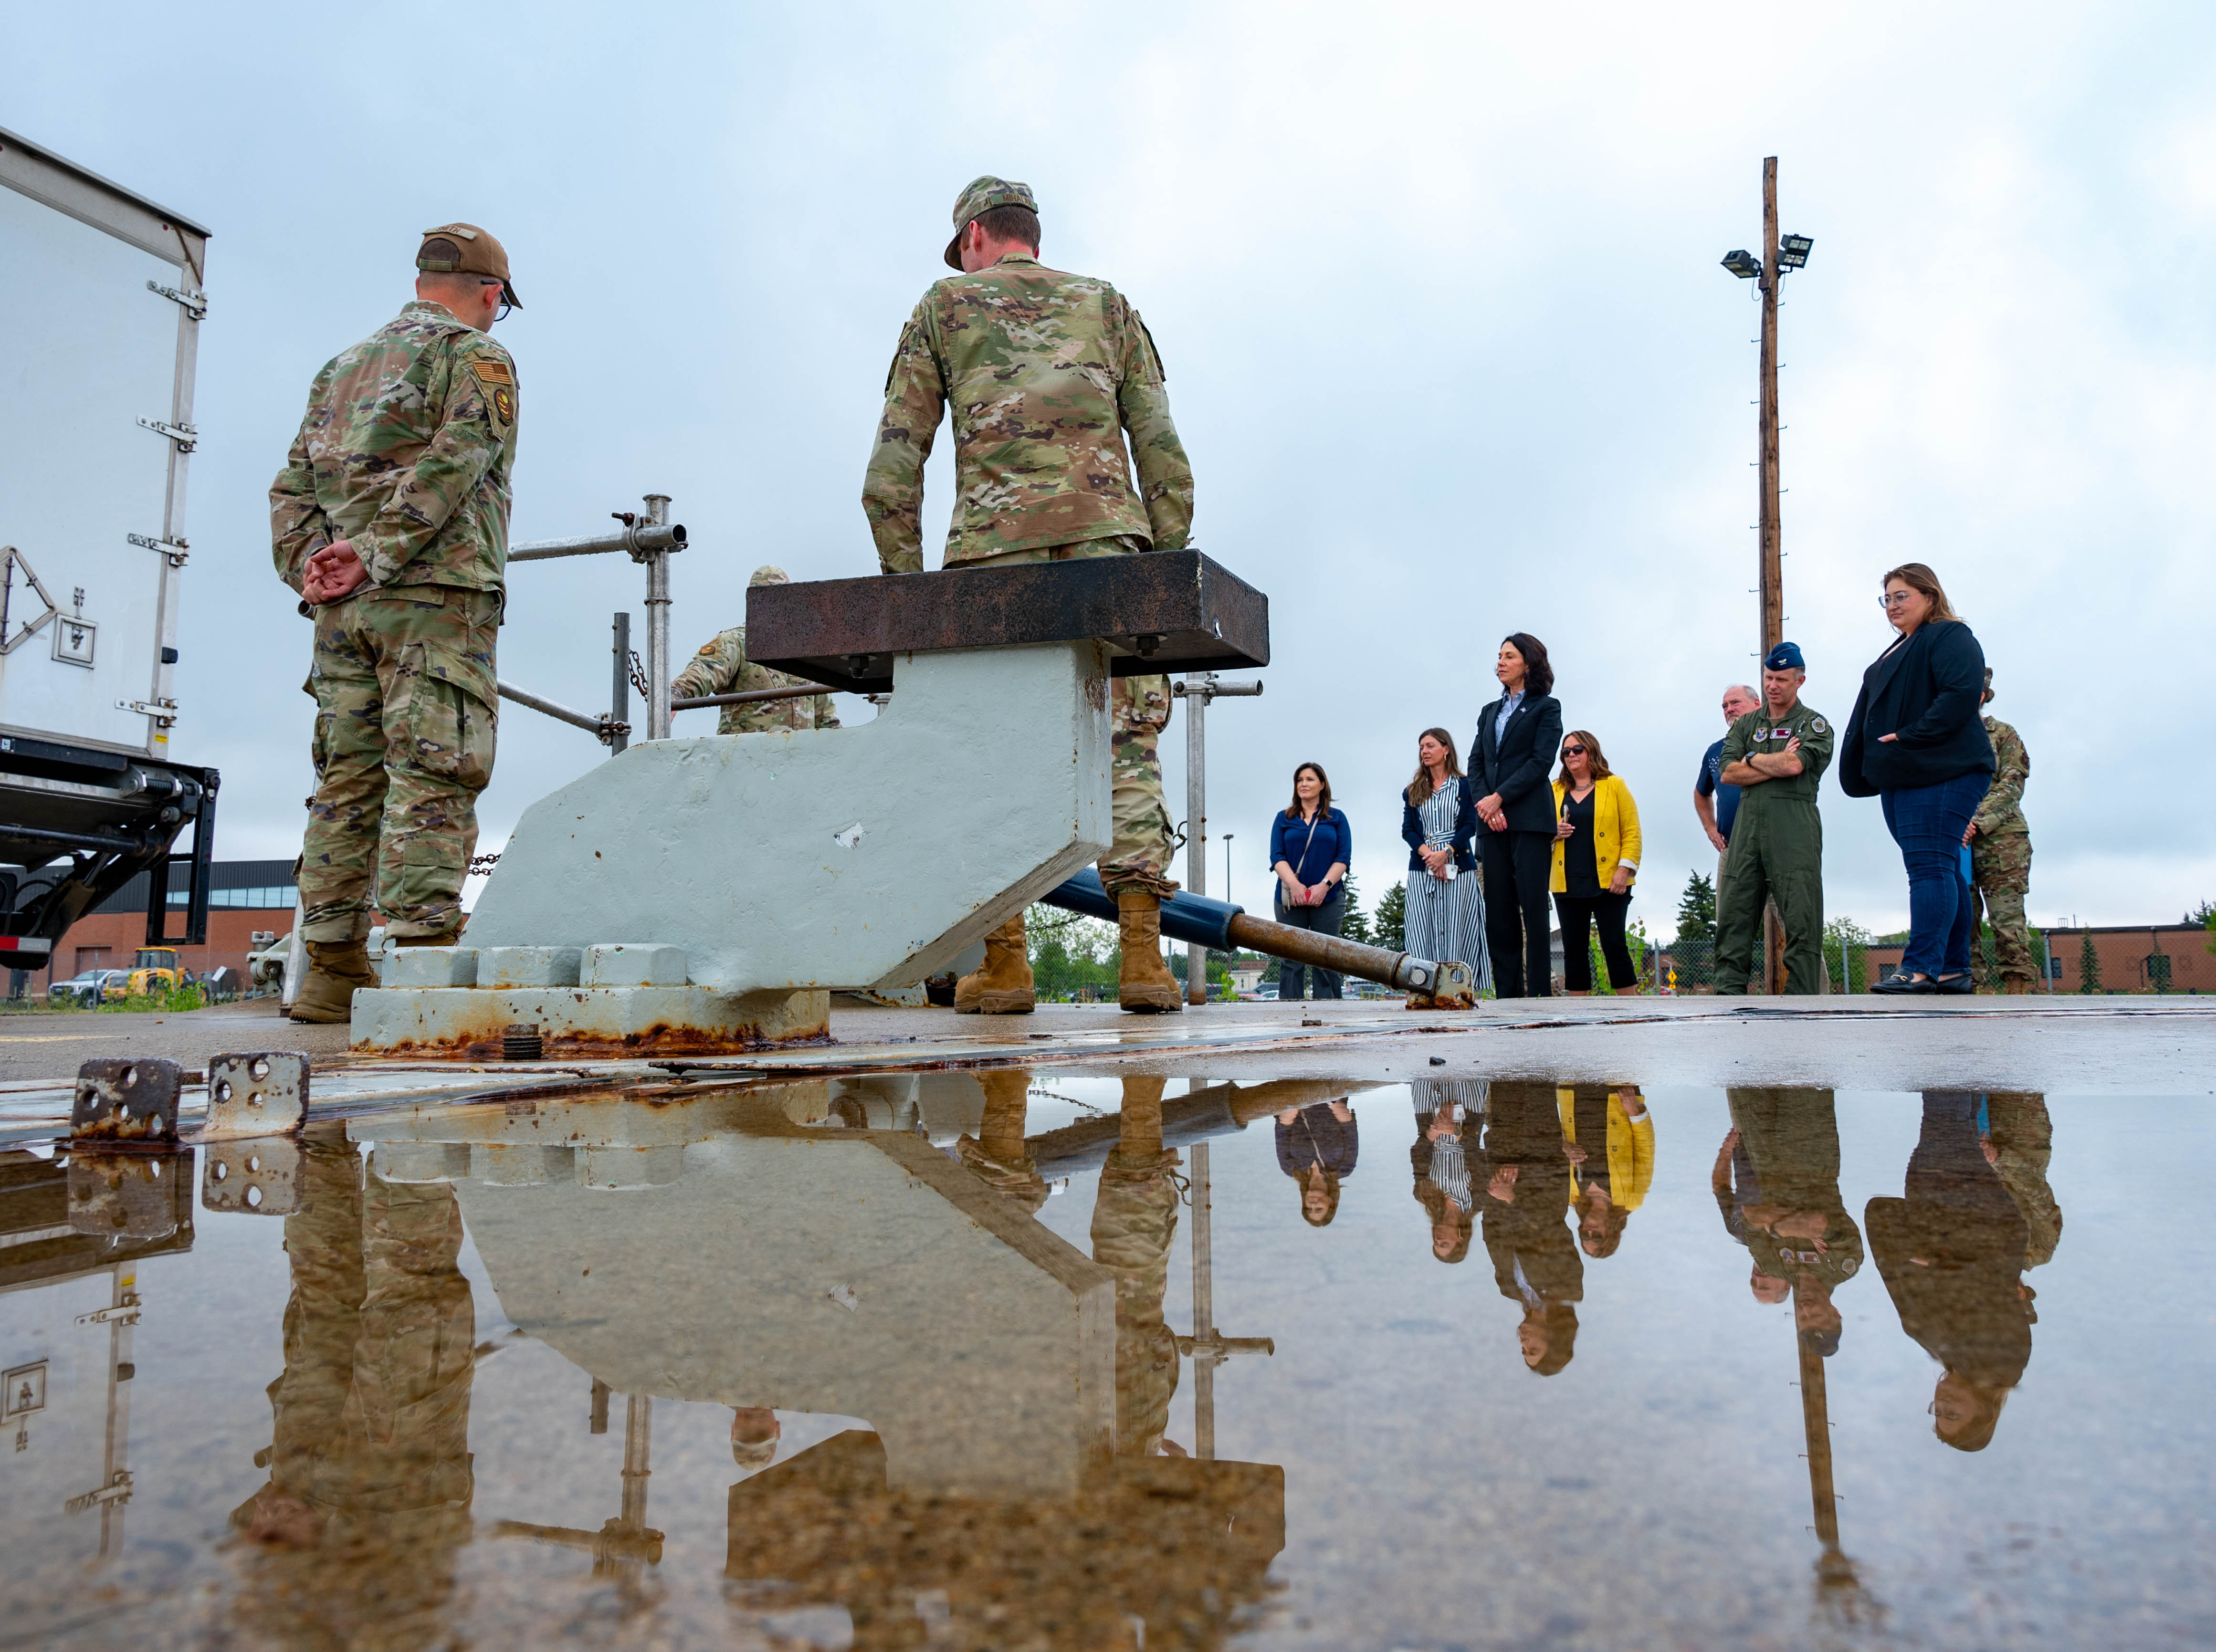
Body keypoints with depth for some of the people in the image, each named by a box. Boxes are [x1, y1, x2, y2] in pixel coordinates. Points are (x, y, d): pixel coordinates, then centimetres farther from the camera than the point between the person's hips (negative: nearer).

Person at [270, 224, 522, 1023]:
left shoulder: (342, 368, 26)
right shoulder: (477, 359, 4)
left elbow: (292, 486, 16)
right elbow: (450, 464, -13)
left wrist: (310, 568, 4)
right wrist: (378, 554, -14)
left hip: (342, 605, 7)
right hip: (436, 596, -7)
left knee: (347, 778, 6)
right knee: (432, 778, -10)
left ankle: (333, 970, 6)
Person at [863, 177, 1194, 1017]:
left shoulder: (944, 307, 20)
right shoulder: (1107, 305, 24)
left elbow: (890, 474, 10)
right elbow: (1166, 459, 13)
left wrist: (905, 587, 13)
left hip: (993, 548, -1)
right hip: (1106, 538, 1)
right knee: (1127, 742, 0)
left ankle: (1004, 961, 0)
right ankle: (1142, 953, -9)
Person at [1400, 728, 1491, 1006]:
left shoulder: (1465, 785, 8)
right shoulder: (1413, 792, 17)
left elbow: (1471, 825, 0)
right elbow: (1408, 830, 7)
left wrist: (1446, 853, -14)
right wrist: (1427, 854, -11)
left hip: (1458, 869, -2)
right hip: (1421, 870, 3)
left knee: (1456, 929, -8)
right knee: (1422, 930, -7)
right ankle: (1423, 992, -11)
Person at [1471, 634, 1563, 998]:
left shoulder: (1546, 707, 5)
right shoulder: (1489, 712, 22)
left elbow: (1541, 761, -6)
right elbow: (1475, 763, 13)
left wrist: (1499, 798, -13)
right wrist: (1486, 804, -5)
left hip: (1530, 819, -5)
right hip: (1492, 822, 5)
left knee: (1533, 906, -8)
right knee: (1498, 911, 1)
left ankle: (1540, 992, -7)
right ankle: (1508, 994, 2)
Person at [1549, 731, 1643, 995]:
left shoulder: (1615, 785, 4)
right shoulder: (1555, 790, 13)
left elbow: (1632, 833, 0)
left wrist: (1625, 869, -11)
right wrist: (1553, 832, -4)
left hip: (1608, 882, -3)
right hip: (1568, 884, 3)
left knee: (1615, 946, -5)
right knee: (1573, 950, 4)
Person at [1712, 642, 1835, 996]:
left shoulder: (1814, 724, 8)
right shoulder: (1746, 725, 20)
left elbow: (1794, 765, -11)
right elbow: (1728, 773, 6)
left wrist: (1753, 759, 4)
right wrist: (1776, 766, -3)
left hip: (1795, 827, -4)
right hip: (1748, 824, 4)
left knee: (1800, 919, -7)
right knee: (1733, 916, -1)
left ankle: (1802, 1000, -6)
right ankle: (1729, 991, 0)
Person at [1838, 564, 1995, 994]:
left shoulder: (1950, 637, -3)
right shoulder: (1898, 652, 25)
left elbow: (1963, 694, -19)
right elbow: (1868, 716, 25)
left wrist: (1909, 739, -21)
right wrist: (1860, 771, 14)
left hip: (1942, 773, -9)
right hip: (1902, 777, 9)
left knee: (1930, 866, -14)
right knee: (1945, 870, 9)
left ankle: (1921, 968, -19)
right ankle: (1953, 970, 11)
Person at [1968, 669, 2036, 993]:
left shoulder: (2003, 735, 10)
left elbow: (2010, 787, -2)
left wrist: (1977, 823, -16)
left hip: (2000, 837, -3)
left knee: (2007, 918, -7)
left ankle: (2018, 988, -6)